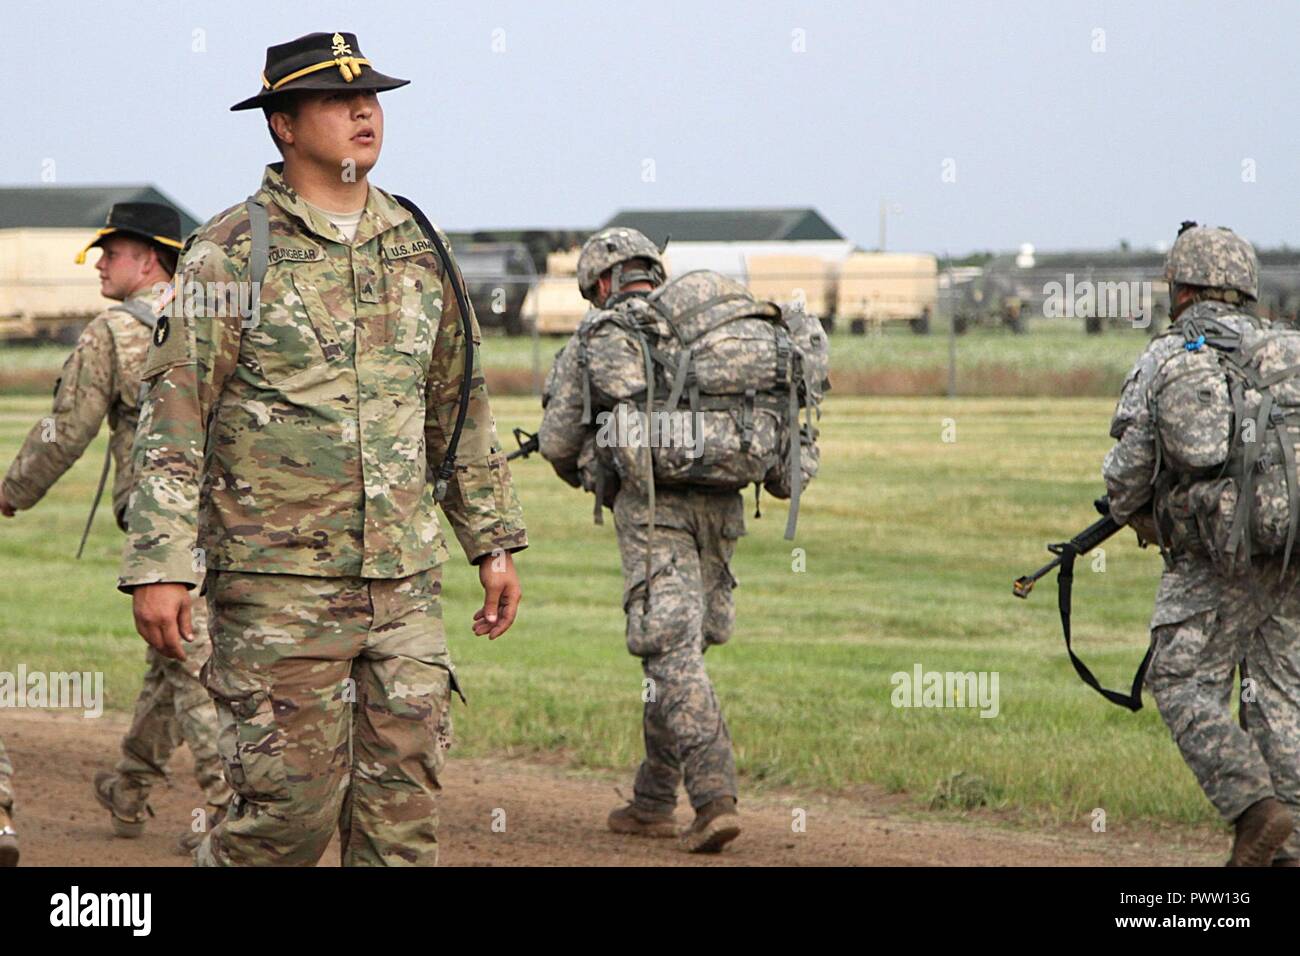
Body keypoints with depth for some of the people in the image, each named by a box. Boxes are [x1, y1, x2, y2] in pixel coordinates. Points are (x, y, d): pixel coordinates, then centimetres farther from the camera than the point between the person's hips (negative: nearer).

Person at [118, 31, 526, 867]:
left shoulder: (417, 249, 11)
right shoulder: (232, 255, -5)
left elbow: (460, 408, 20)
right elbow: (173, 419, -8)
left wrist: (495, 542, 17)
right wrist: (160, 567, -16)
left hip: (404, 580, 5)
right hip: (278, 582, -5)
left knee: (404, 805, 3)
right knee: (294, 799, -5)